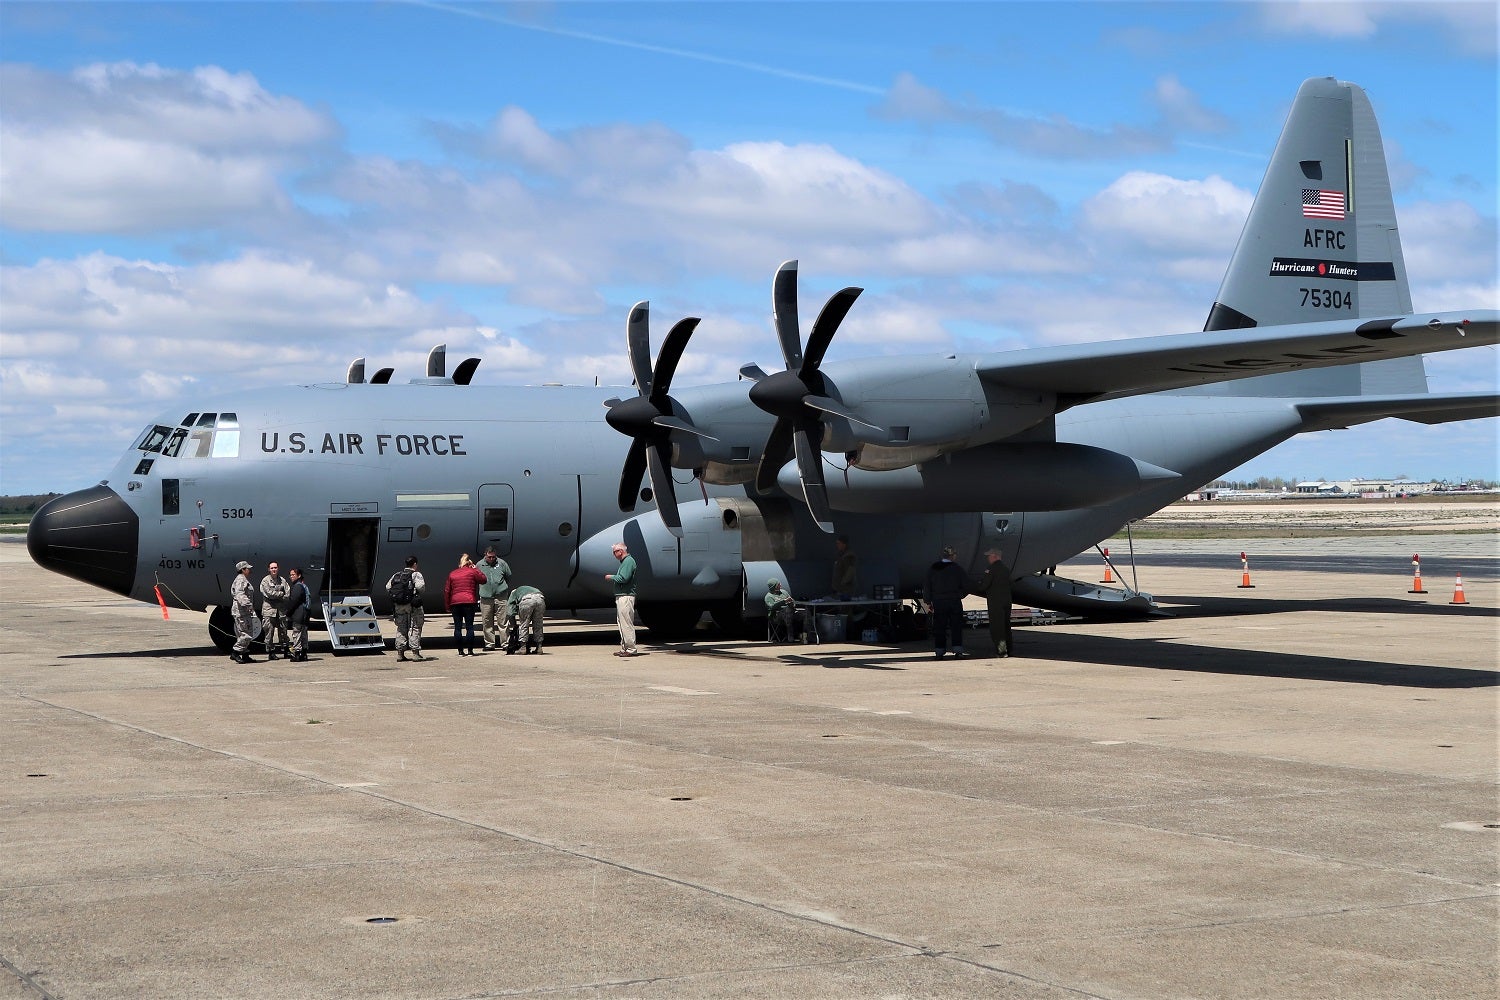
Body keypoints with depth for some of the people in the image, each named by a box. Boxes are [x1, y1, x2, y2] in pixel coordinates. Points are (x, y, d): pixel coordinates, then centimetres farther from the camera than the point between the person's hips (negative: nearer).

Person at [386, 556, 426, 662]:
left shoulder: (396, 574, 13)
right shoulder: (416, 574, -4)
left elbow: (388, 587, 8)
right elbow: (420, 587, -17)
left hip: (398, 605, 5)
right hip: (412, 604, -5)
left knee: (401, 628, 11)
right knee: (415, 628, 0)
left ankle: (400, 653, 10)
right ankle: (415, 652, -4)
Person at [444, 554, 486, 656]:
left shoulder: (452, 574, 12)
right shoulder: (472, 572, 3)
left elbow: (447, 591, 10)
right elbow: (483, 580, 12)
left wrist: (447, 606, 15)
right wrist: (475, 568, 17)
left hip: (455, 602, 2)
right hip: (469, 602, -2)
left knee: (457, 627, 5)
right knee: (469, 626, 0)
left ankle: (460, 651, 4)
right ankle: (469, 650, -3)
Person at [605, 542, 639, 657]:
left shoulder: (629, 561, -12)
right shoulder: (624, 562, 20)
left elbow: (623, 578, -21)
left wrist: (611, 577, -8)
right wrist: (612, 577, 10)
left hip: (626, 596, -11)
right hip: (620, 596, 11)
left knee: (627, 623, -10)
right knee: (621, 623, 13)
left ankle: (631, 649, -9)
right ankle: (624, 648, 18)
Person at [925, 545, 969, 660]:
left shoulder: (932, 569, 2)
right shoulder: (958, 569, -4)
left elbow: (928, 587, 3)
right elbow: (966, 587, -2)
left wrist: (929, 602, 8)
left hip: (938, 602, 2)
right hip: (955, 602, -2)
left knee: (939, 627, 5)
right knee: (956, 626, 4)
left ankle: (939, 651, 4)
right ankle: (957, 649, -1)